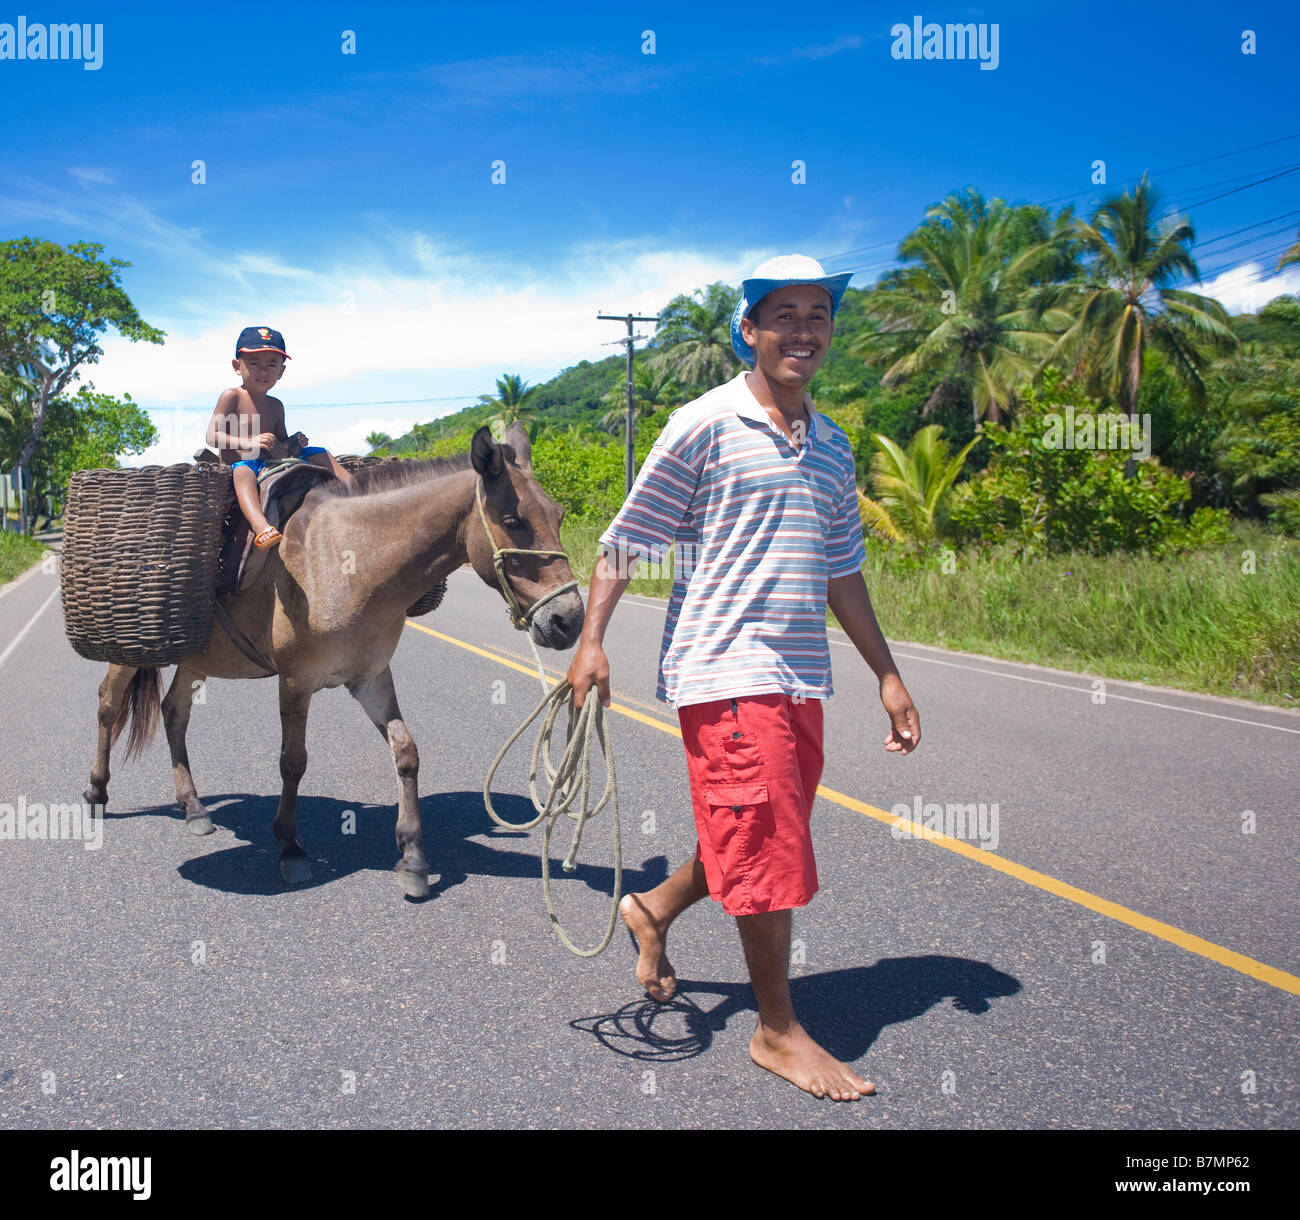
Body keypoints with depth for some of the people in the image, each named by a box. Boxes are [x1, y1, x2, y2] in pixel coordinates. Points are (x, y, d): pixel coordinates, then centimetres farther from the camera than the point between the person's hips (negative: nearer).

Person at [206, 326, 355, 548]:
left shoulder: (275, 406, 15)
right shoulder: (232, 396, -3)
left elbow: (280, 442, 22)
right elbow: (212, 435, -12)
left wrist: (293, 442, -3)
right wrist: (248, 443, -27)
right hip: (239, 464, -7)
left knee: (317, 452, 6)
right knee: (243, 470, -42)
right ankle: (262, 529, -66)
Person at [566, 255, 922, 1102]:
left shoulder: (833, 446, 14)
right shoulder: (705, 425, -6)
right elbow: (629, 536, -4)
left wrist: (888, 675, 17)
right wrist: (591, 638, -13)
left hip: (801, 677, 7)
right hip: (726, 671, -7)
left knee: (762, 843, 16)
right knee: (769, 849, -3)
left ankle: (653, 911, 42)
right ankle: (779, 1031, 14)